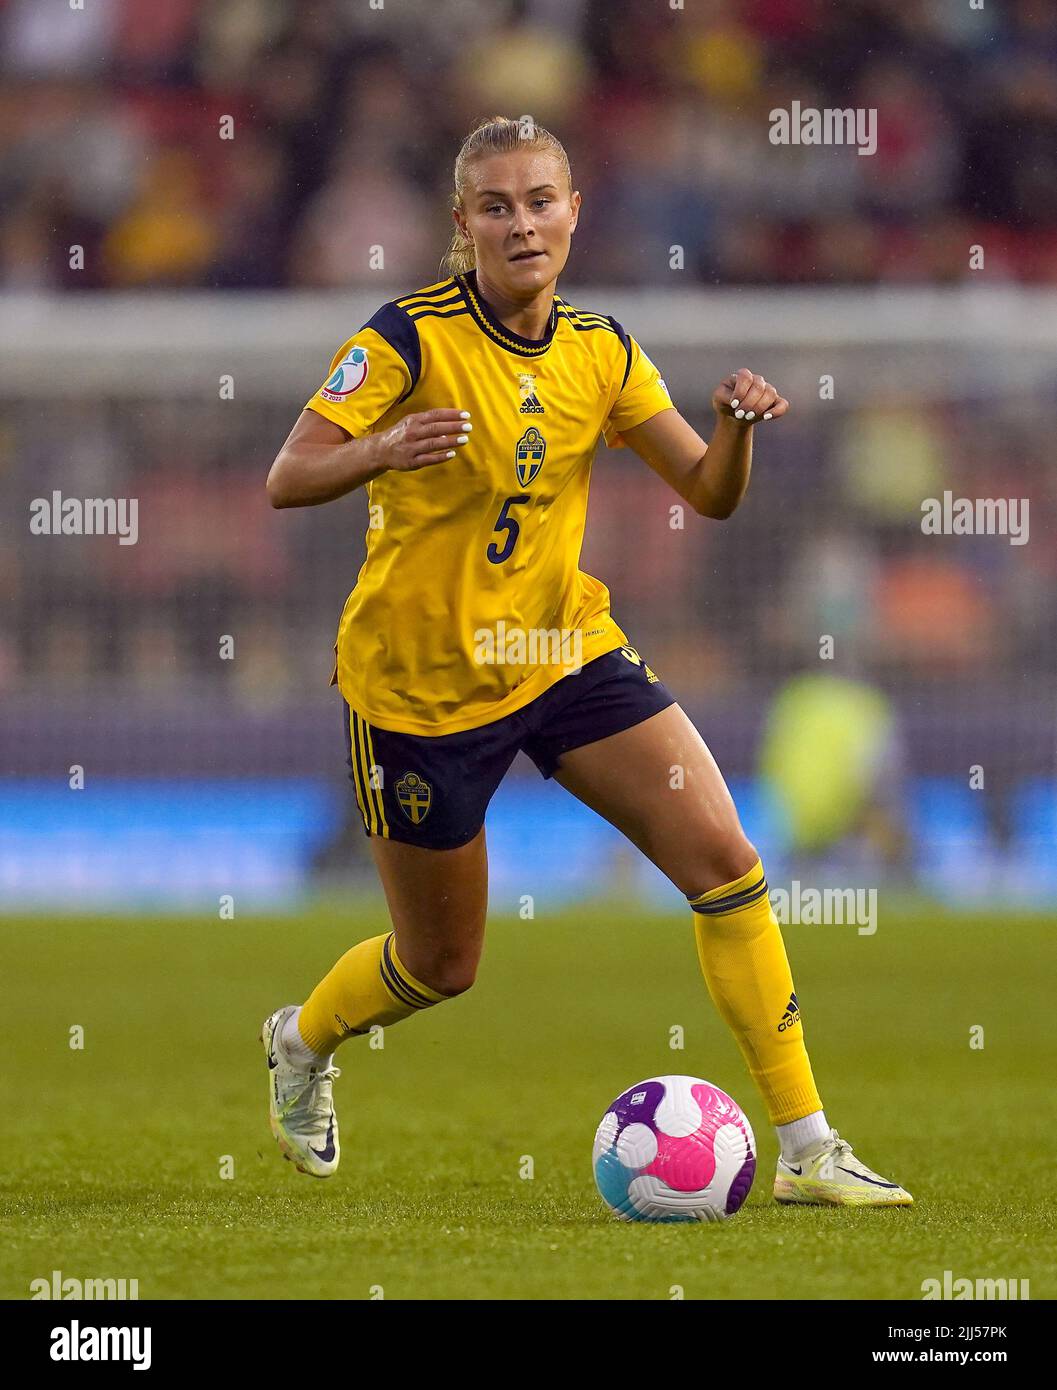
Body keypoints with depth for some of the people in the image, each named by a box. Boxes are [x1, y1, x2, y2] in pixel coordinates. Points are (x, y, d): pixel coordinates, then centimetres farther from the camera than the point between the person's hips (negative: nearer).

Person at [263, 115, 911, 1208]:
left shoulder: (599, 351, 1)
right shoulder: (413, 336, -16)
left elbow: (709, 494, 3)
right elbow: (286, 481, -22)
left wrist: (736, 424, -19)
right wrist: (384, 447, -42)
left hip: (565, 655, 4)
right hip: (423, 681, -4)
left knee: (725, 860, -12)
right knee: (440, 967, 8)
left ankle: (806, 1149, -8)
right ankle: (302, 1040, 43)